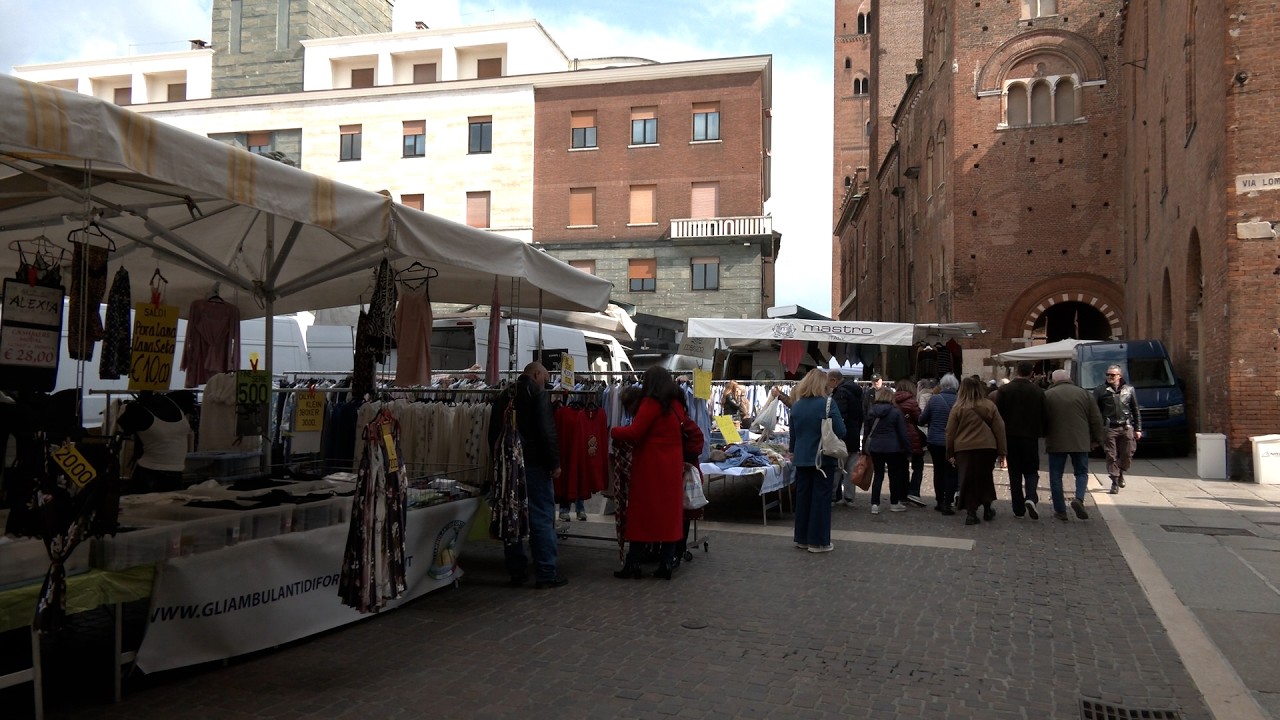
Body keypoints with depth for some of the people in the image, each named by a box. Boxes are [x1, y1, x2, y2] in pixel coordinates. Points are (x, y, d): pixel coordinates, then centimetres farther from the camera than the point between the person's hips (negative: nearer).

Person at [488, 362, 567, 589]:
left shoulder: (504, 397, 14)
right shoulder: (537, 394, -6)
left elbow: (493, 433, 18)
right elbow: (547, 431, -15)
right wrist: (554, 463, -11)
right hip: (534, 465, -7)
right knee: (542, 518, -2)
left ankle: (516, 572, 15)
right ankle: (546, 574, -1)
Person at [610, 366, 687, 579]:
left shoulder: (652, 403, -11)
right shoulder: (677, 404, 11)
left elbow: (634, 433, -16)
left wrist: (614, 431, 0)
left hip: (650, 465, -6)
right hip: (673, 465, 6)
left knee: (641, 512, 1)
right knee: (669, 512, 8)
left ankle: (633, 563, 5)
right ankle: (667, 563, 9)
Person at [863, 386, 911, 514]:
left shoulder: (871, 412, 2)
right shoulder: (896, 412, -8)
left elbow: (866, 431, 7)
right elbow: (902, 432, -5)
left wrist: (864, 447, 15)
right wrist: (907, 448, 3)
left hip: (875, 447, 3)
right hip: (892, 448, -3)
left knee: (878, 475, 8)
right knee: (894, 475, 11)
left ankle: (875, 504, 2)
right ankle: (894, 503, 19)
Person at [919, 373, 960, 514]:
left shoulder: (934, 399, -8)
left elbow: (922, 420, -2)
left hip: (935, 441, 1)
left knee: (938, 471, 14)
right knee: (950, 472, 5)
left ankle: (940, 501, 20)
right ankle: (948, 503, 0)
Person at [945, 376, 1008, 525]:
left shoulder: (958, 408, -3)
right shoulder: (990, 406, 2)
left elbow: (950, 432, 0)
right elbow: (999, 429, 3)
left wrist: (950, 453, 8)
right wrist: (1001, 452, 8)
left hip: (964, 449, -2)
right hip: (987, 448, 2)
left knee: (968, 480, 5)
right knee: (986, 478, 18)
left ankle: (971, 512, 2)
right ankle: (987, 509, 25)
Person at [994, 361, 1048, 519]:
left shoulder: (1004, 390, -5)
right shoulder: (1038, 392, -1)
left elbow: (998, 415, -4)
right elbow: (1043, 416, 2)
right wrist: (1041, 433, 14)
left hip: (1011, 436, 0)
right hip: (1031, 437, 0)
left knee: (1015, 473, 7)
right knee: (1031, 471, 12)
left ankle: (1018, 509, 7)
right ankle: (1031, 497, -14)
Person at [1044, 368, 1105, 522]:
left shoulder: (1048, 395, -2)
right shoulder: (1083, 393, 4)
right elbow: (1096, 419, 5)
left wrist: (1045, 435, 17)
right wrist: (1096, 439, 13)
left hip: (1056, 443, -1)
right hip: (1080, 443, 1)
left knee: (1056, 476, 7)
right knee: (1081, 473, 15)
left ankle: (1060, 511, 6)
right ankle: (1079, 498, -10)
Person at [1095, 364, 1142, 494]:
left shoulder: (1129, 390, 9)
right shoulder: (1101, 391, 2)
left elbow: (1136, 411, 13)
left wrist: (1138, 429, 10)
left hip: (1126, 428, 2)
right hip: (1109, 428, -2)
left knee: (1127, 454, 3)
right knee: (1111, 456, -3)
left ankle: (1120, 474, 30)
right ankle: (1115, 483, 3)